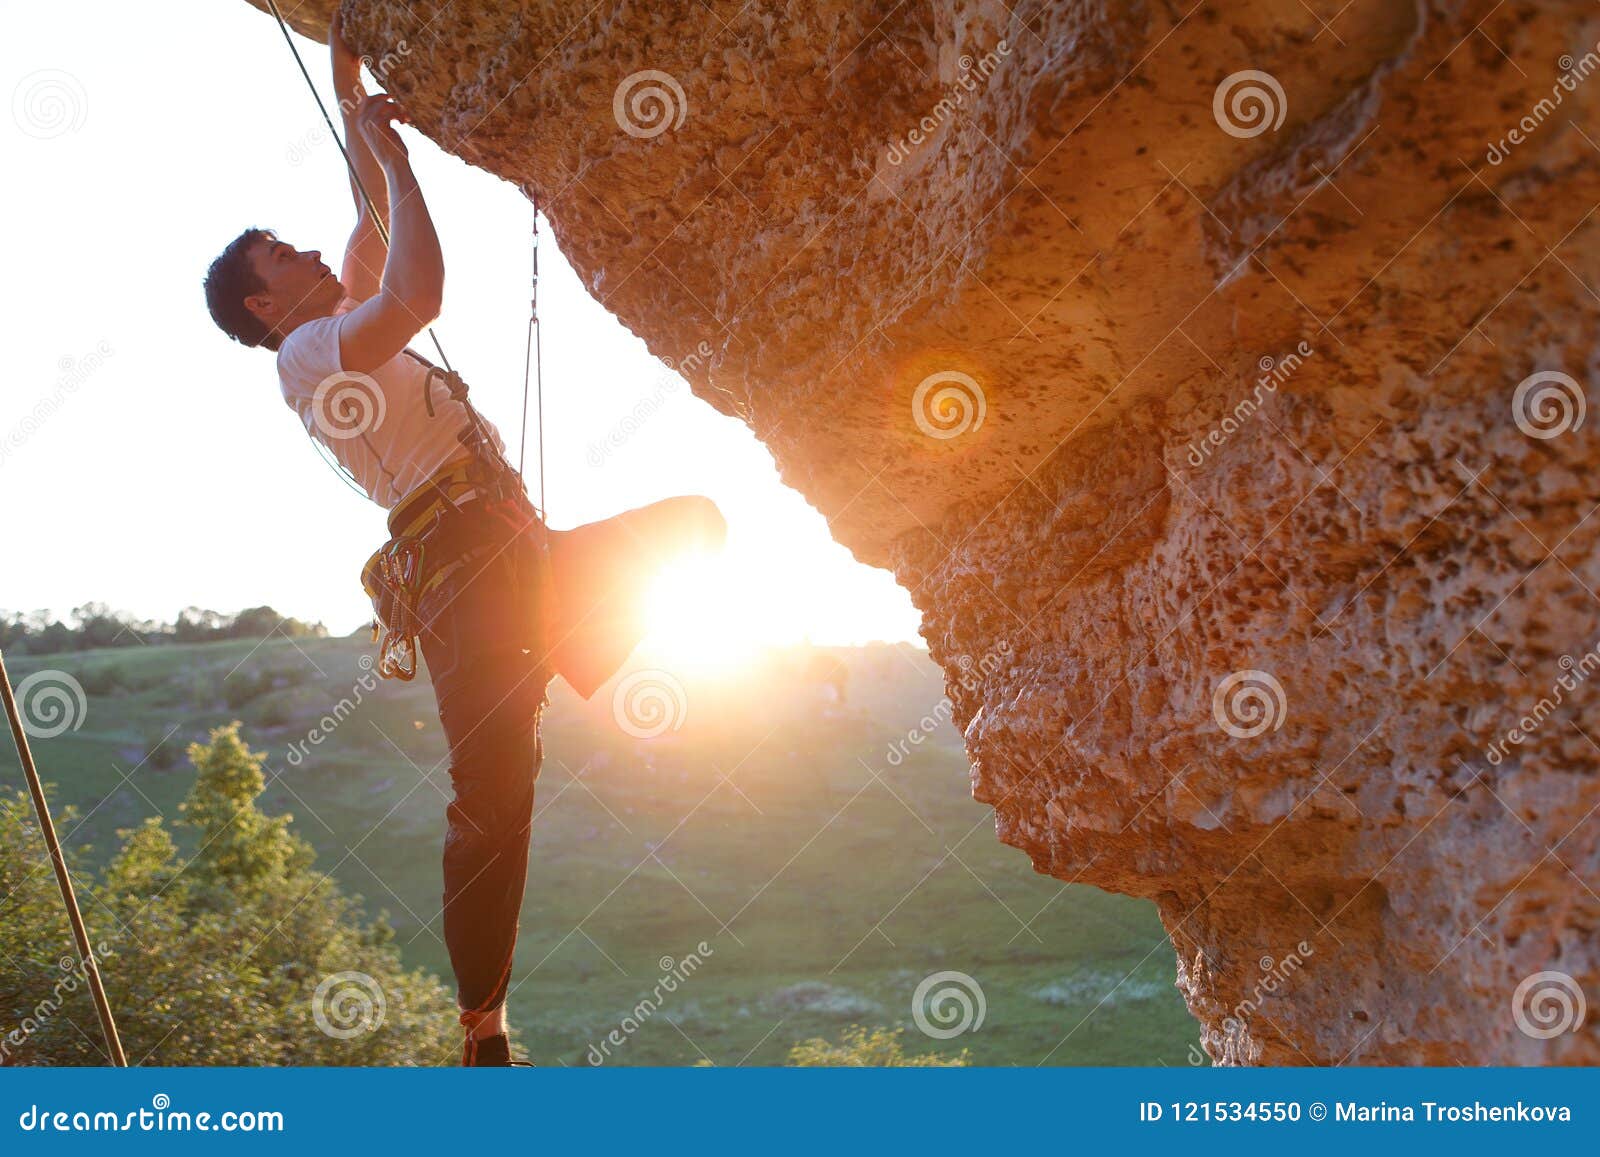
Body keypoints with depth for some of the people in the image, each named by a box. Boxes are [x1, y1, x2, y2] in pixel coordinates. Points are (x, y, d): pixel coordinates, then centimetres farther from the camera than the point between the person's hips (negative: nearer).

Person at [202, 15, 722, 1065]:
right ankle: (484, 1032, -6)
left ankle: (574, 654, 0)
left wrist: (353, 100, 33)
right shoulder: (307, 351, 0)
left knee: (696, 520, 15)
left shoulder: (353, 335, 28)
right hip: (462, 561, -9)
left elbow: (377, 229, 37)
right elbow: (417, 294, -18)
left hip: (524, 555, 9)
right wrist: (390, 152, -7)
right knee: (495, 794, -14)